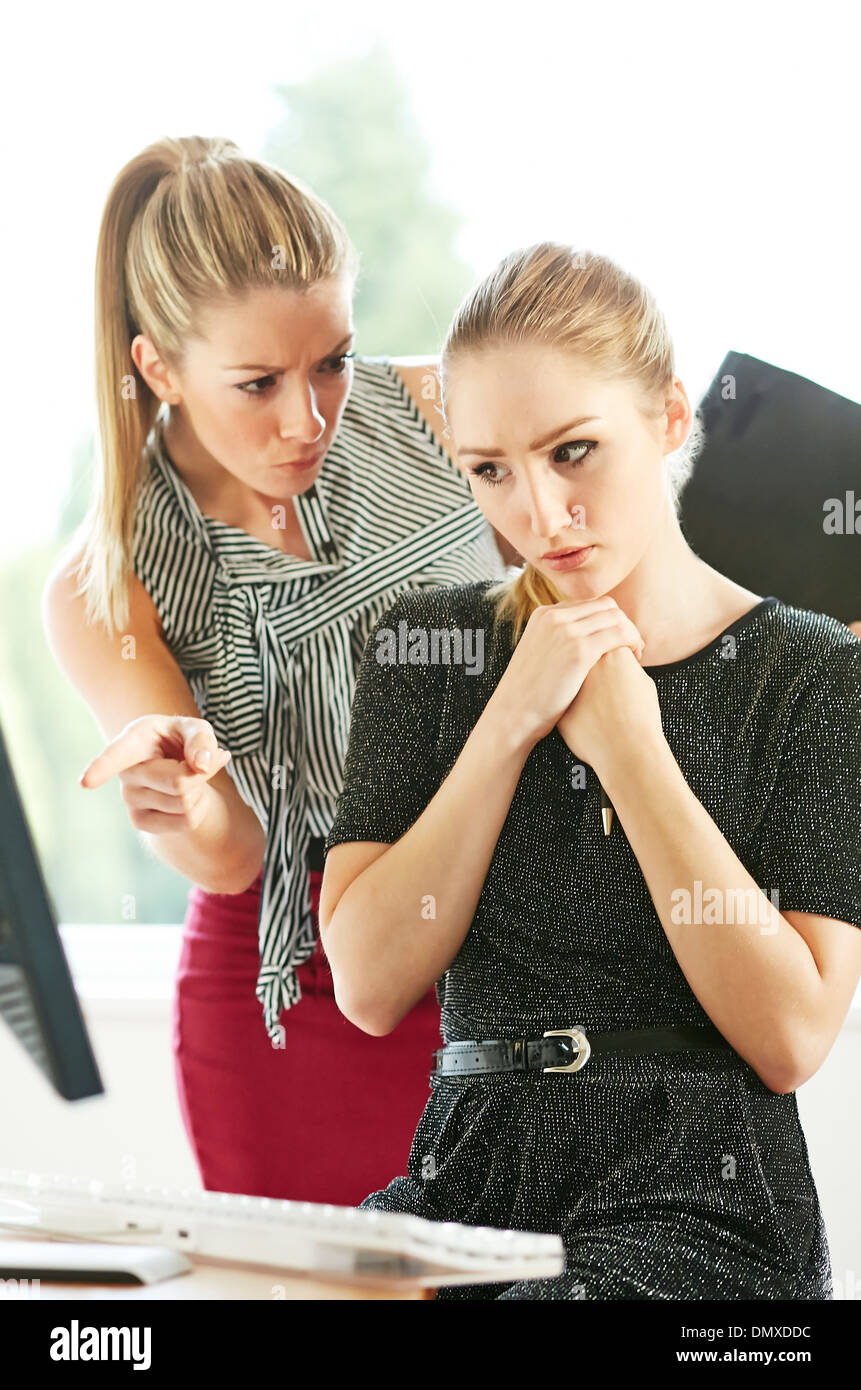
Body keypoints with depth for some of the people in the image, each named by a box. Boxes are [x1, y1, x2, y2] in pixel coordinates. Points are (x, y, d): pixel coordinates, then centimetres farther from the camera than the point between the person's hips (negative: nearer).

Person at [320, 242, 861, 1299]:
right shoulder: (426, 648, 10)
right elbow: (370, 988, -1)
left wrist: (629, 749, -9)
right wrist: (510, 721, -9)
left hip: (703, 1206, -3)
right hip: (469, 1180, 3)